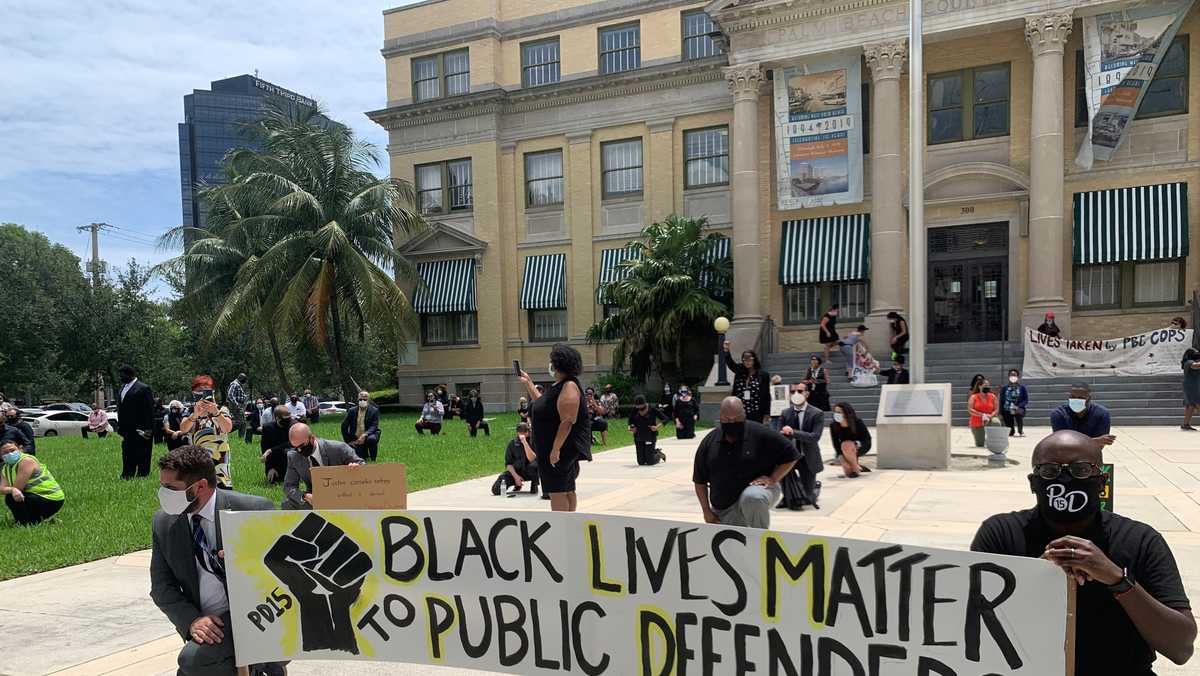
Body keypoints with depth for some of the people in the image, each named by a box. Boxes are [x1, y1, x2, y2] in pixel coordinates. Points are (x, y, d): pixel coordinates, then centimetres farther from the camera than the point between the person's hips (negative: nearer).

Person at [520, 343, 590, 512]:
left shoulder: (569, 386, -18)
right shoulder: (558, 385, 14)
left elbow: (567, 421, -25)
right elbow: (541, 403, 29)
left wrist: (556, 449, -27)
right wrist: (528, 383, 28)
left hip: (561, 449, -11)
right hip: (551, 448, 11)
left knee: (557, 492, -9)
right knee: (567, 491, 16)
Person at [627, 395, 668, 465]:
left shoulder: (652, 410, -9)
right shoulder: (634, 411, 0)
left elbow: (665, 419, -5)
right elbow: (630, 421, 14)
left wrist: (657, 427, -17)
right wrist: (631, 427, -6)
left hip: (650, 436, -4)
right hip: (638, 438, 4)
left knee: (650, 462, -7)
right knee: (641, 462, 5)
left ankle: (659, 454, 29)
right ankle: (655, 451, 34)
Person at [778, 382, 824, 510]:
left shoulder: (817, 413, -11)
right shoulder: (785, 414, 0)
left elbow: (815, 437, -23)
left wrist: (793, 432, -34)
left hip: (808, 458, -2)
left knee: (807, 498, 3)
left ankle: (814, 487, 43)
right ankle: (791, 497, -14)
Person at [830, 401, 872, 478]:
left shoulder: (857, 422, -23)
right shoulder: (833, 426, -18)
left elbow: (867, 439, -14)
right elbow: (836, 444, -15)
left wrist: (857, 444, -33)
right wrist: (841, 459, -28)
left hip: (861, 447, -3)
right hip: (845, 451, 3)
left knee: (846, 445, -37)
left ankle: (855, 469, -17)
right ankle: (859, 467, 14)